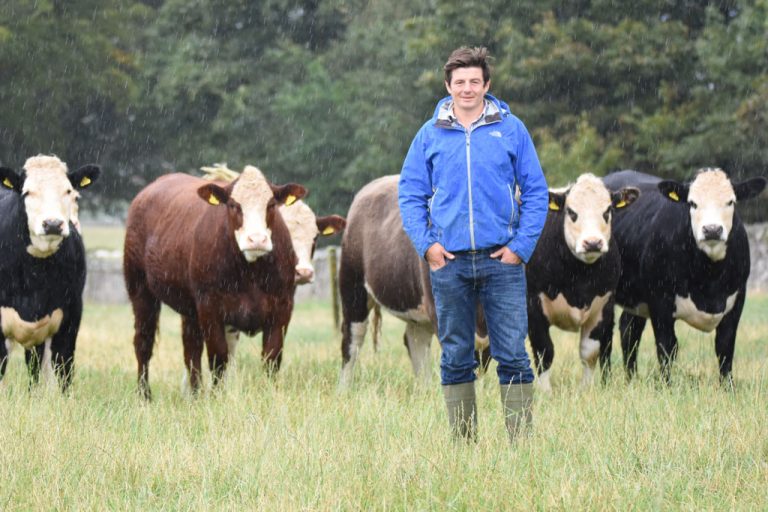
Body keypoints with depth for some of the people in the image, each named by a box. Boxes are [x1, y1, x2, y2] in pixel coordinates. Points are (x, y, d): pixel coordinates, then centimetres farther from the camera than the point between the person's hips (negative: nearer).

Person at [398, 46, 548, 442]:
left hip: (501, 260, -2)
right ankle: (463, 441, 13)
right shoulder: (430, 135, 6)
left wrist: (521, 245, -5)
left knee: (513, 355, -4)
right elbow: (410, 194, 9)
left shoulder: (511, 130, 3)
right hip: (449, 262, 2)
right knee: (456, 358, 6)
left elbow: (536, 192, 4)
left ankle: (521, 439, -1)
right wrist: (426, 244, -3)